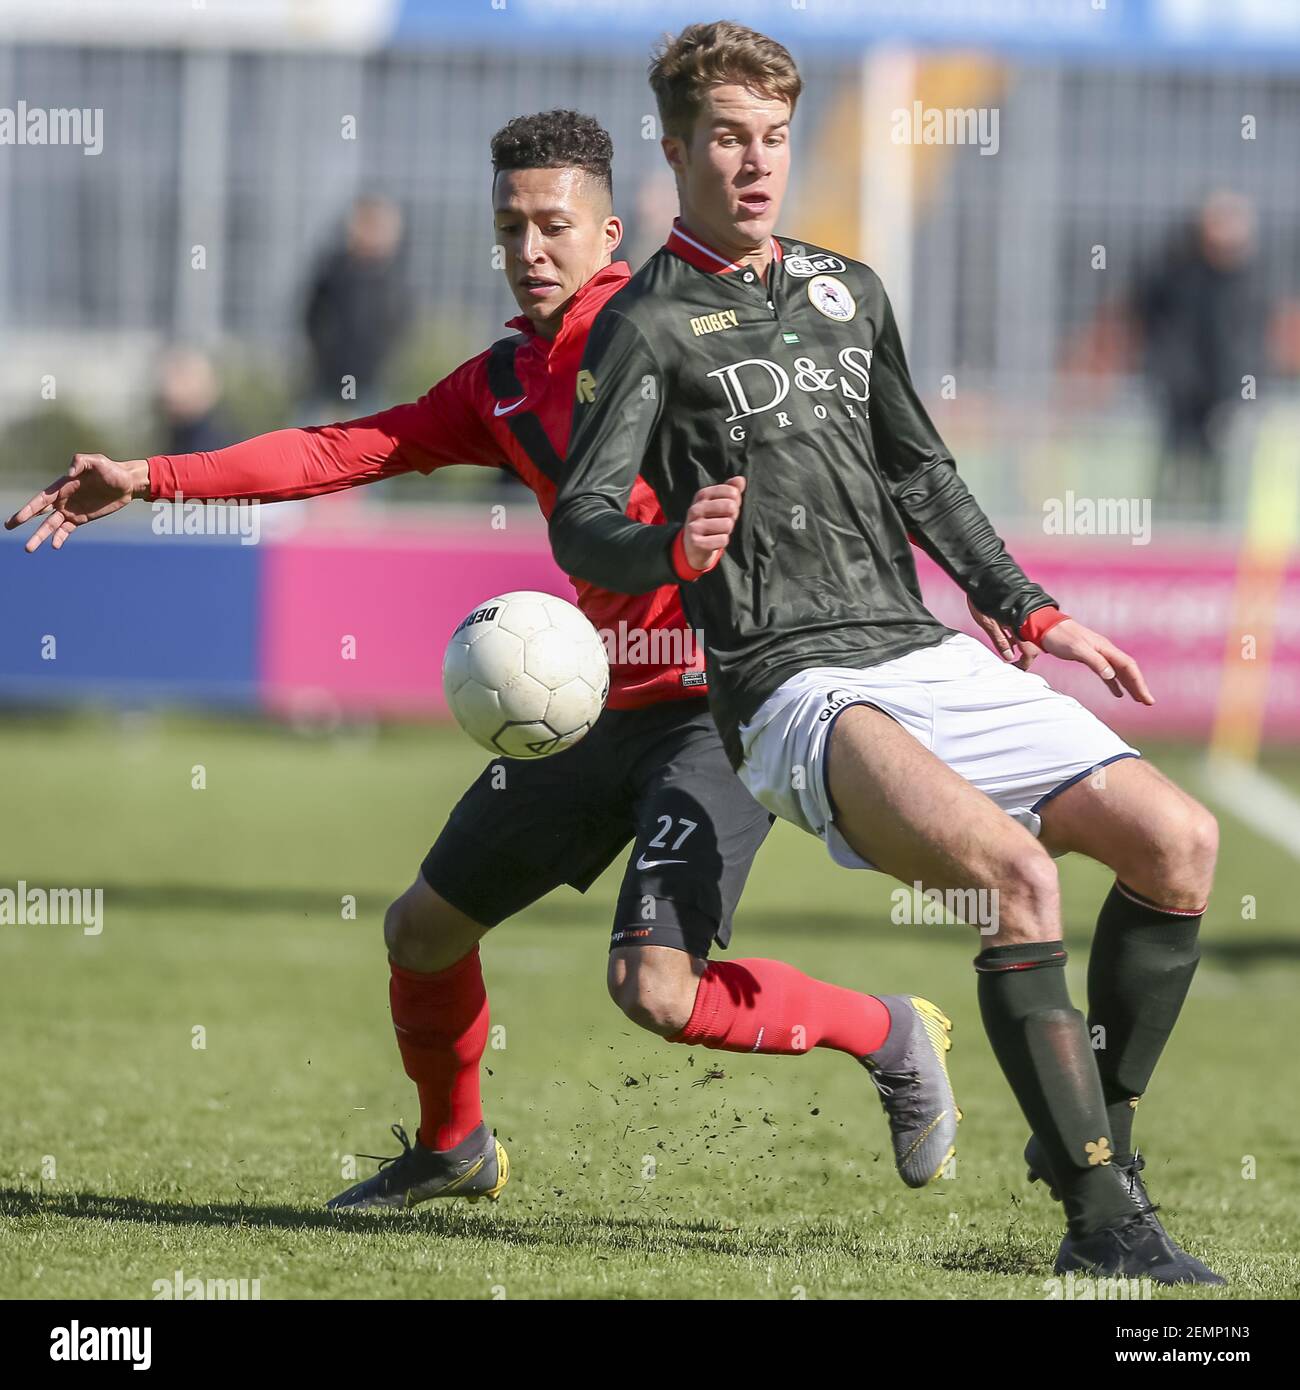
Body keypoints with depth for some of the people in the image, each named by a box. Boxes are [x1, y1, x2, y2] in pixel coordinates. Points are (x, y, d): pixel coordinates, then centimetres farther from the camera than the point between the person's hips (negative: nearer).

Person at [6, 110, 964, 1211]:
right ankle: (450, 1146, 41)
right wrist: (149, 479, 9)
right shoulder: (503, 382, 12)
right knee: (423, 928, 14)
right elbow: (352, 451, 14)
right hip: (601, 701, 8)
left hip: (718, 702, -8)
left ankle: (892, 1037, 4)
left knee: (655, 988, -20)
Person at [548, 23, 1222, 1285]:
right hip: (797, 689, -7)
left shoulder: (847, 293, 20)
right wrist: (675, 548, -29)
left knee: (1176, 839, -9)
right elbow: (580, 524, -8)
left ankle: (1094, 1135, 9)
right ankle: (1101, 1223, -26)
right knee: (1014, 867, -30)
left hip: (931, 658, 7)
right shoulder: (646, 325, 1)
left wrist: (1031, 613, 24)